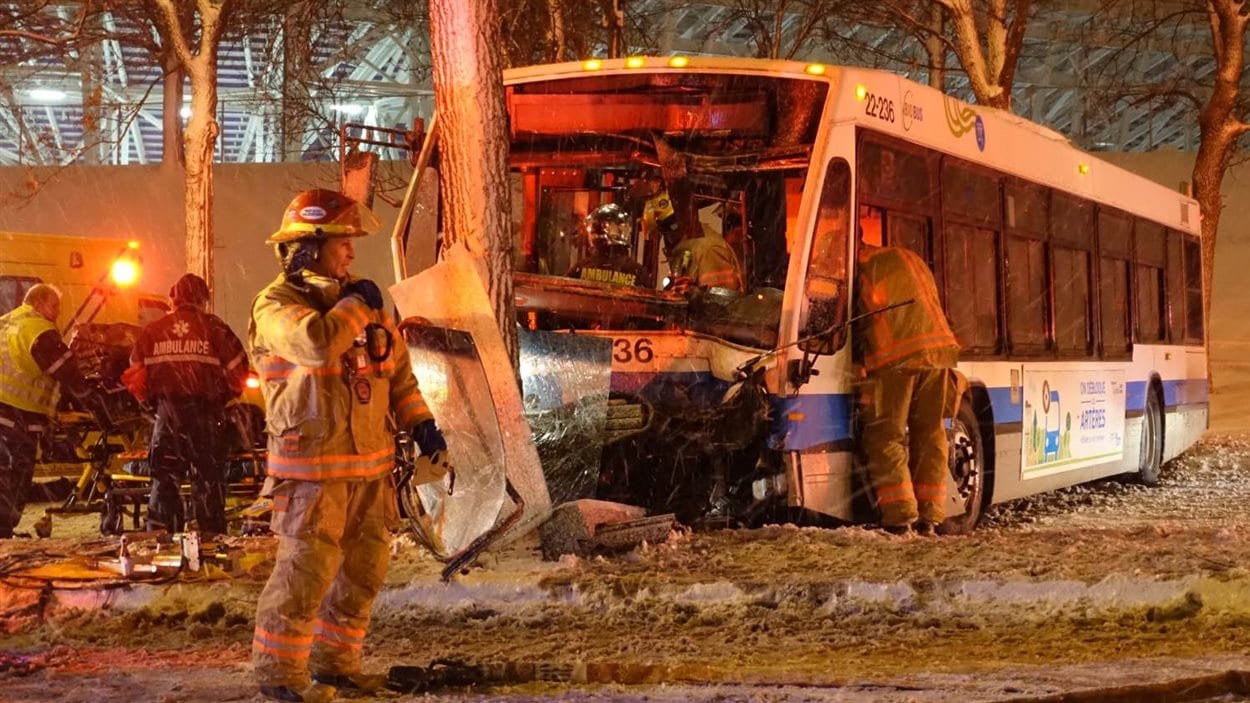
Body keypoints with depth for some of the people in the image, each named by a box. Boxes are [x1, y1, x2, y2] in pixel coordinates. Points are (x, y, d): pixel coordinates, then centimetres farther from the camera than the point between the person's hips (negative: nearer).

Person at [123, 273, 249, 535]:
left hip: (167, 412, 2)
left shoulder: (153, 330, 7)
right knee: (208, 479, 5)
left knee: (165, 479, 10)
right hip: (206, 412, -2)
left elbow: (135, 374, 6)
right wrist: (224, 396, 15)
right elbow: (237, 369, -2)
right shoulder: (214, 328, -1)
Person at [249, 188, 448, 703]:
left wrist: (420, 422, 9)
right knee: (307, 569, -8)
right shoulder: (276, 307, -9)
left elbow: (398, 370, 21)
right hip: (312, 468, -7)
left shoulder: (362, 300, 15)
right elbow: (318, 342, -30)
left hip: (371, 464, 7)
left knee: (365, 568, 11)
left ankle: (335, 661, 24)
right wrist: (356, 307, -14)